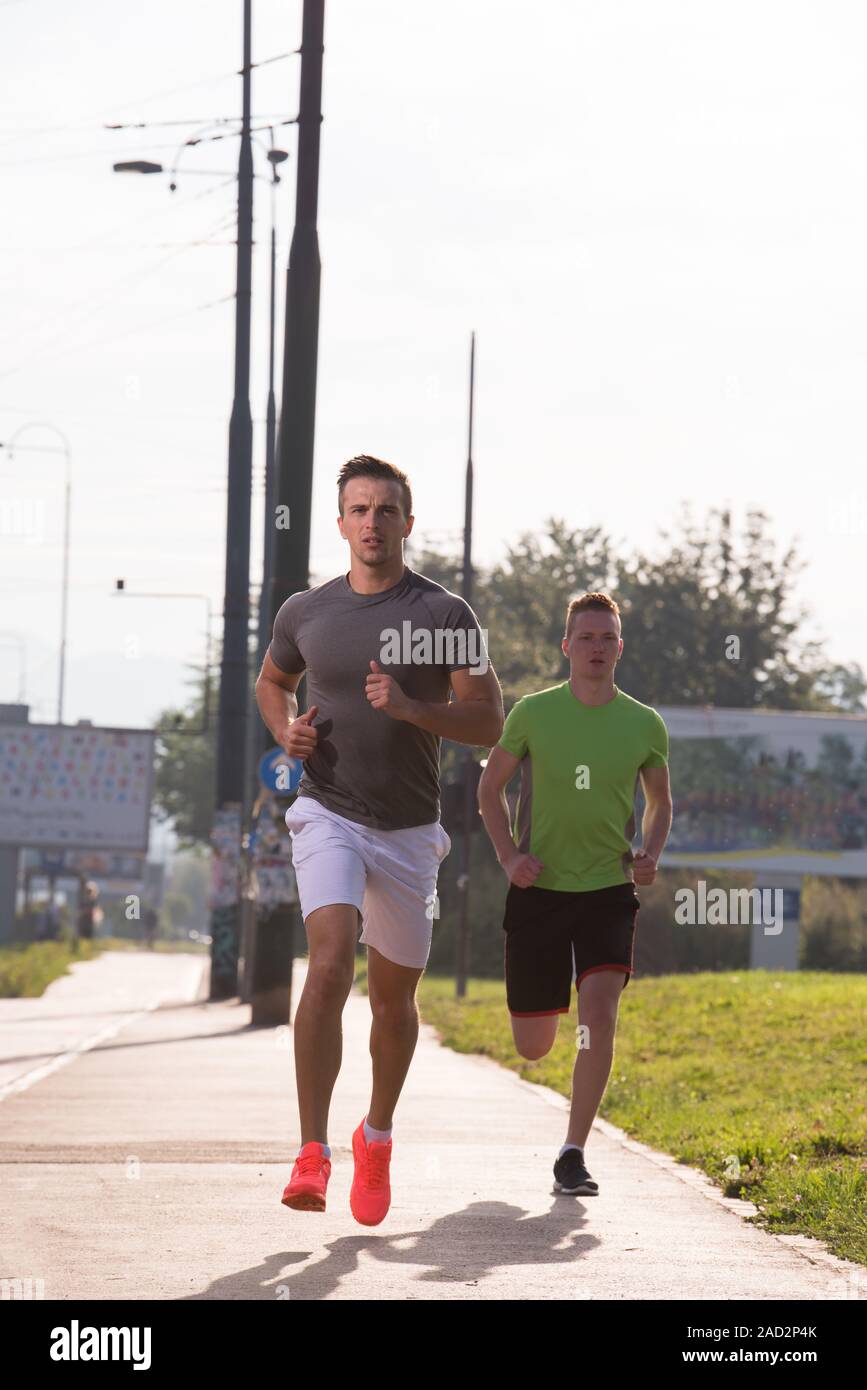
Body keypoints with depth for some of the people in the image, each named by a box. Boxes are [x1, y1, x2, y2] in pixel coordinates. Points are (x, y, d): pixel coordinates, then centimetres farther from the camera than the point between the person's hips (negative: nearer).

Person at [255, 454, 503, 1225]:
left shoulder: (446, 615, -3)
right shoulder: (306, 613, 2)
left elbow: (490, 722, -5)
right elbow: (272, 680, 23)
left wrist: (410, 707, -20)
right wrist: (287, 731, 2)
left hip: (409, 830, 1)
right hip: (329, 815, -1)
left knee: (395, 996, 11)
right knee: (329, 966, -22)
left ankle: (377, 1137, 37)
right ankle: (312, 1157, -24)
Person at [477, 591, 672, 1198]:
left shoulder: (645, 725, 1)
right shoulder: (533, 713, -3)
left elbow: (660, 802, 17)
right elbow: (491, 787, 9)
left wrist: (650, 855, -2)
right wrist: (508, 854, -5)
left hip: (610, 890, 0)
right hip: (539, 890, 0)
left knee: (601, 1012, -21)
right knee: (533, 1047, 5)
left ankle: (573, 1156, -14)